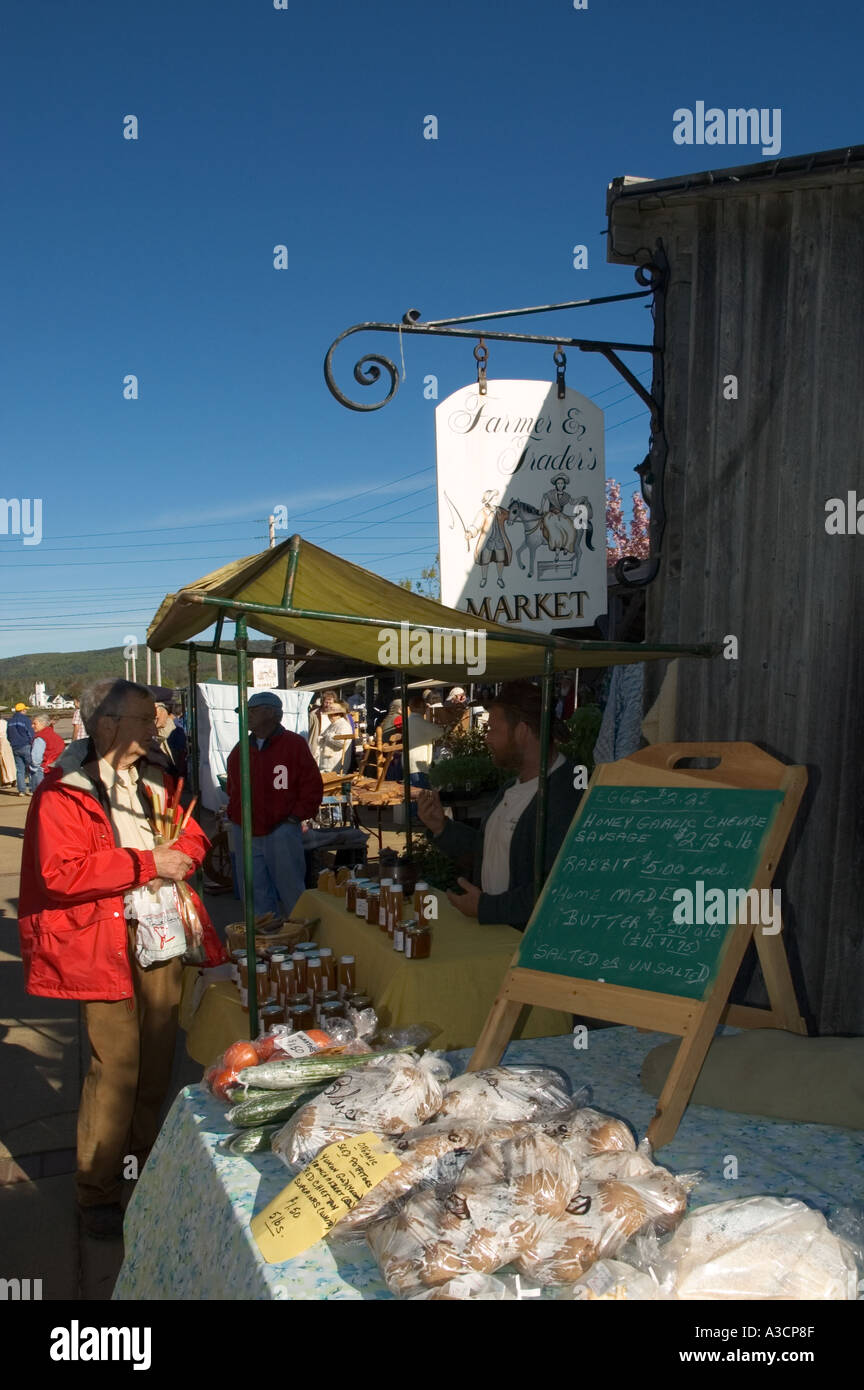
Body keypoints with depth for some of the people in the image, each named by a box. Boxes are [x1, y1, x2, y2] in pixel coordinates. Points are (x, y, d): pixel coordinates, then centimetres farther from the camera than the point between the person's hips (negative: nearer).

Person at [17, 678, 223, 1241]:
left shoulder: (154, 781, 14)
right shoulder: (62, 793, -9)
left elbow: (194, 836, 21)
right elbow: (60, 873, -19)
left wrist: (180, 854, -3)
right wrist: (144, 864, -18)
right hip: (106, 944, -6)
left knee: (156, 1062, 12)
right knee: (116, 1066, -6)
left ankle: (145, 1168, 31)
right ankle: (98, 1191, 11)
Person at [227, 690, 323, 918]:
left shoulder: (294, 744, -3)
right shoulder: (240, 750, 12)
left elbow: (312, 786, -3)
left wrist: (294, 818, -8)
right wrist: (233, 815, 9)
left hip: (281, 833, -5)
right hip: (245, 835, 5)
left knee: (291, 892, 1)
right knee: (256, 897, 7)